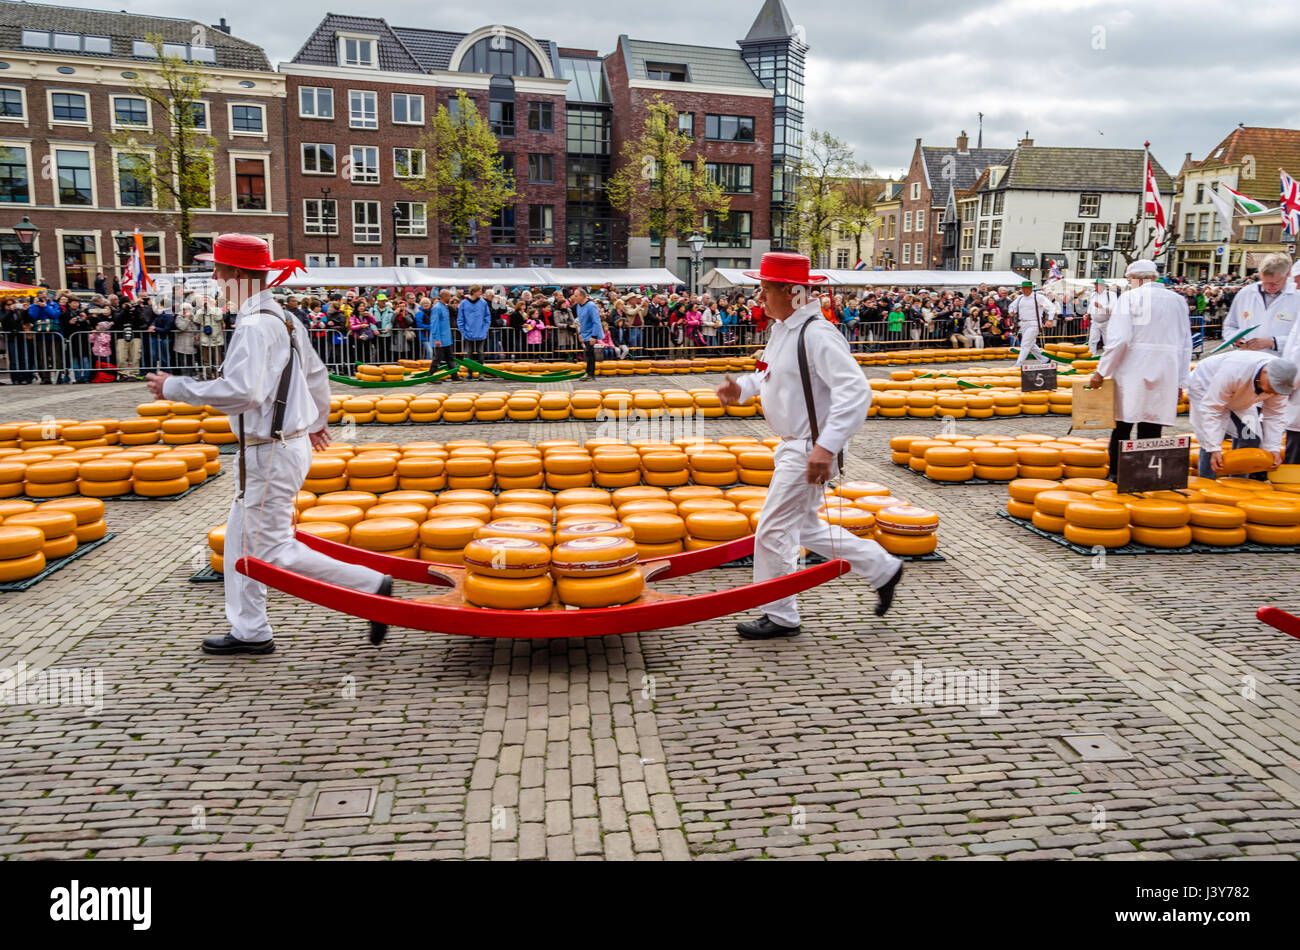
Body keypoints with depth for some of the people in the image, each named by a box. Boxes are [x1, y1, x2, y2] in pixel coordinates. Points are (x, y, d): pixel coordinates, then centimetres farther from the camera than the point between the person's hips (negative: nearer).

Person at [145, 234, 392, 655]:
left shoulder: (256, 326, -19)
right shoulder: (283, 319, 12)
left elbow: (240, 390, -30)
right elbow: (317, 373, 23)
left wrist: (175, 388, -19)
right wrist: (318, 420, 37)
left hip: (271, 454, -10)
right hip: (285, 444, 10)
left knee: (273, 548, -4)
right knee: (242, 538, 17)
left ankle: (370, 586, -1)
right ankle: (249, 631, 26)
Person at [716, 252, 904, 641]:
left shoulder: (817, 334, -22)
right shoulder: (783, 328, 8)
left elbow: (856, 392, -29)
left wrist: (826, 446, -35)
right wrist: (741, 388, 6)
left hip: (810, 451, -10)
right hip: (793, 446, 10)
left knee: (773, 531, -2)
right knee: (806, 528, 20)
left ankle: (779, 616, 15)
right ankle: (883, 569, 33)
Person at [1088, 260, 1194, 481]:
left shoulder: (1130, 298, -2)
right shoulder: (1177, 300, 13)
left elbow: (1119, 339, -12)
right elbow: (1185, 345, 14)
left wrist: (1101, 372, -6)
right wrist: (1180, 383, 18)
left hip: (1132, 373, -4)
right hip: (1165, 377, 4)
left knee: (1122, 426, 5)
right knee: (1151, 429, 5)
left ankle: (1116, 474, 9)